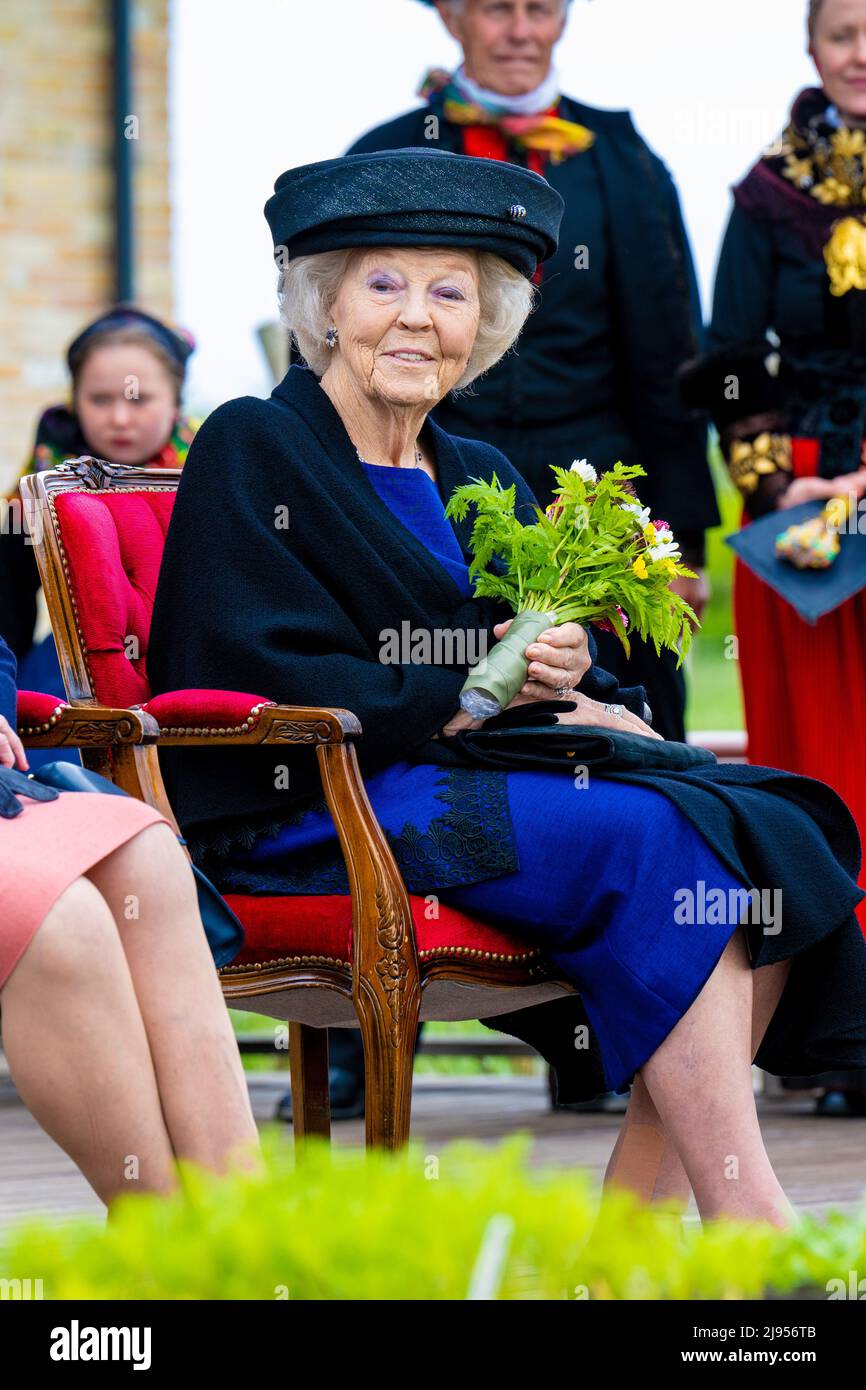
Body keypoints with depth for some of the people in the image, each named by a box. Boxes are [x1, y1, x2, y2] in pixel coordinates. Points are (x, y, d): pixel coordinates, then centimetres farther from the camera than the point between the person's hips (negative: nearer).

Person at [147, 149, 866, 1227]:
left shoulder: (483, 480, 22)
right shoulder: (252, 452, 1)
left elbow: (585, 687, 16)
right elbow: (272, 687, -11)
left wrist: (571, 680, -9)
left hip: (483, 782, 7)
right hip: (309, 812, -7)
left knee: (764, 833, -19)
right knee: (654, 841, -29)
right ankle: (753, 1229, -31)